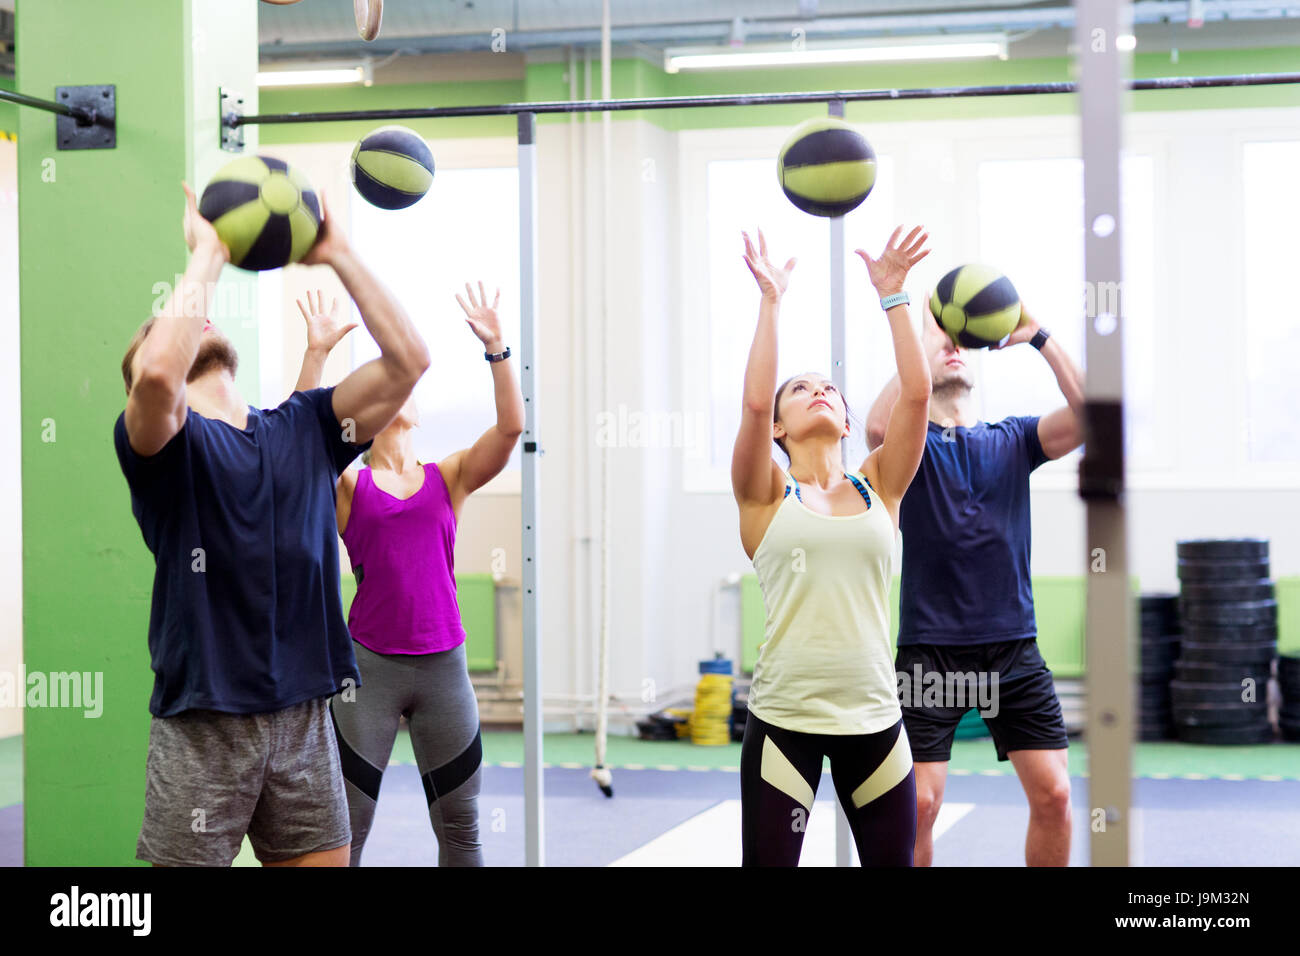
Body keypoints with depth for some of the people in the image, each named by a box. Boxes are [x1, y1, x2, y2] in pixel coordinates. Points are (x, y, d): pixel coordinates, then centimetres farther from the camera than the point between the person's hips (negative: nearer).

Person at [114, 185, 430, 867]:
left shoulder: (303, 427, 11)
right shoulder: (159, 438, -3)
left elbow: (407, 360, 2)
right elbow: (160, 374, -27)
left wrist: (337, 255, -1)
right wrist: (206, 253, -15)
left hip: (303, 717, 4)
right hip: (203, 726, -4)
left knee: (324, 860, 8)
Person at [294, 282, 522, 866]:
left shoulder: (449, 478, 8)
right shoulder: (349, 486, 3)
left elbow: (510, 427, -5)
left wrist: (495, 346, -12)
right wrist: (316, 352, -18)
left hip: (443, 664, 2)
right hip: (371, 662, -2)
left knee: (460, 826, 9)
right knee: (346, 825, 1)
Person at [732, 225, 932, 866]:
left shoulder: (878, 488, 9)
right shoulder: (767, 496, 3)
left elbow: (916, 392, -1)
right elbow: (754, 402, -13)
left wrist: (892, 295, -2)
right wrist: (771, 302, -8)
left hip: (873, 717, 3)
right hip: (784, 718, -2)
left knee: (892, 861, 7)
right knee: (769, 861, -3)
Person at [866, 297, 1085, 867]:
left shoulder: (1013, 441, 11)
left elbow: (1086, 416, -7)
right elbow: (880, 428, -23)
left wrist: (1039, 337, -13)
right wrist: (922, 339, -18)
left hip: (1014, 647, 3)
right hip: (930, 647, -3)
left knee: (1053, 793, -3)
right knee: (918, 803, -7)